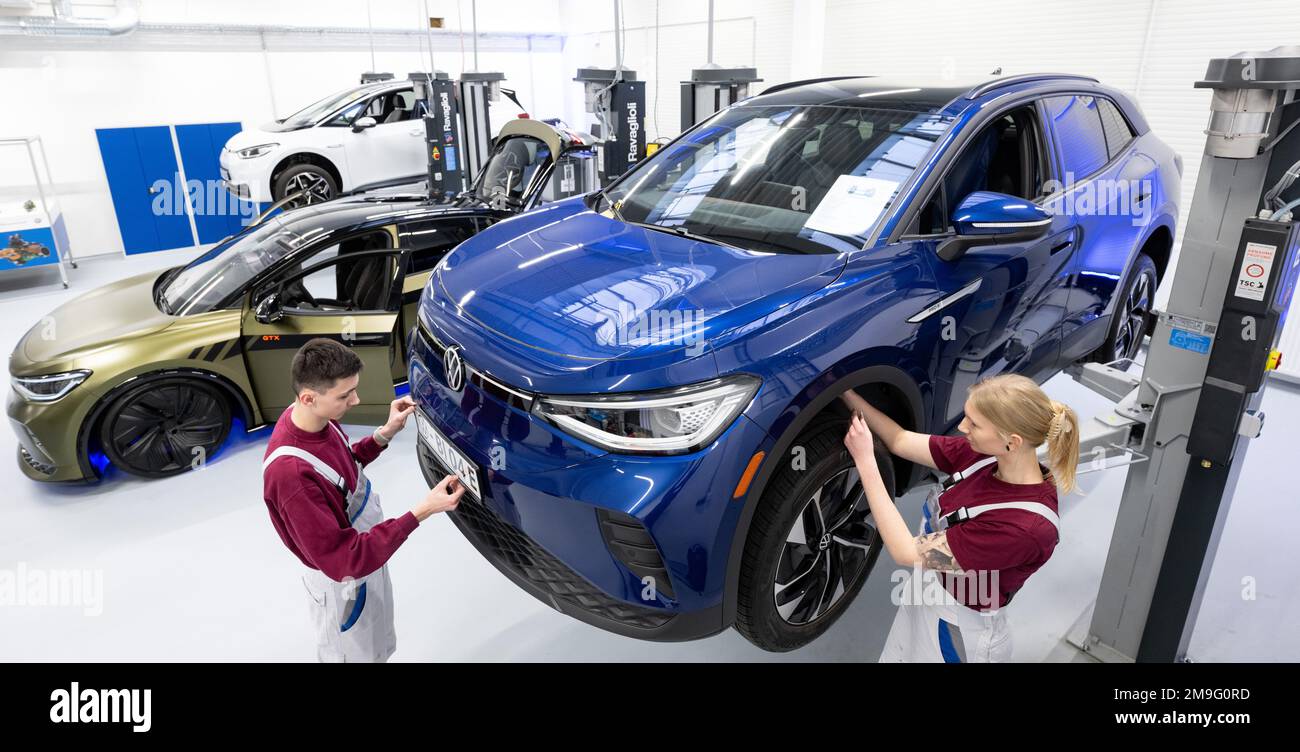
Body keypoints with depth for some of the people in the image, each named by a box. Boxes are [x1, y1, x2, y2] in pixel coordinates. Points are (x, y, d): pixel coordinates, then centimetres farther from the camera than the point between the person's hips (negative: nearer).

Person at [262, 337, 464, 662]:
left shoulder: (316, 419, -13)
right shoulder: (290, 473, -38)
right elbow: (345, 560, -34)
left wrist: (385, 433, -8)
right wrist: (421, 512, -38)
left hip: (369, 551, 7)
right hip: (344, 582, -7)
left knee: (380, 647, 30)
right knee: (357, 653, 21)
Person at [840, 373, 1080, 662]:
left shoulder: (1023, 526, -35)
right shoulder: (984, 454, -15)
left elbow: (907, 553, -30)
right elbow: (900, 441, -3)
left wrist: (865, 461, -30)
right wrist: (845, 392, -9)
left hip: (959, 635, -6)